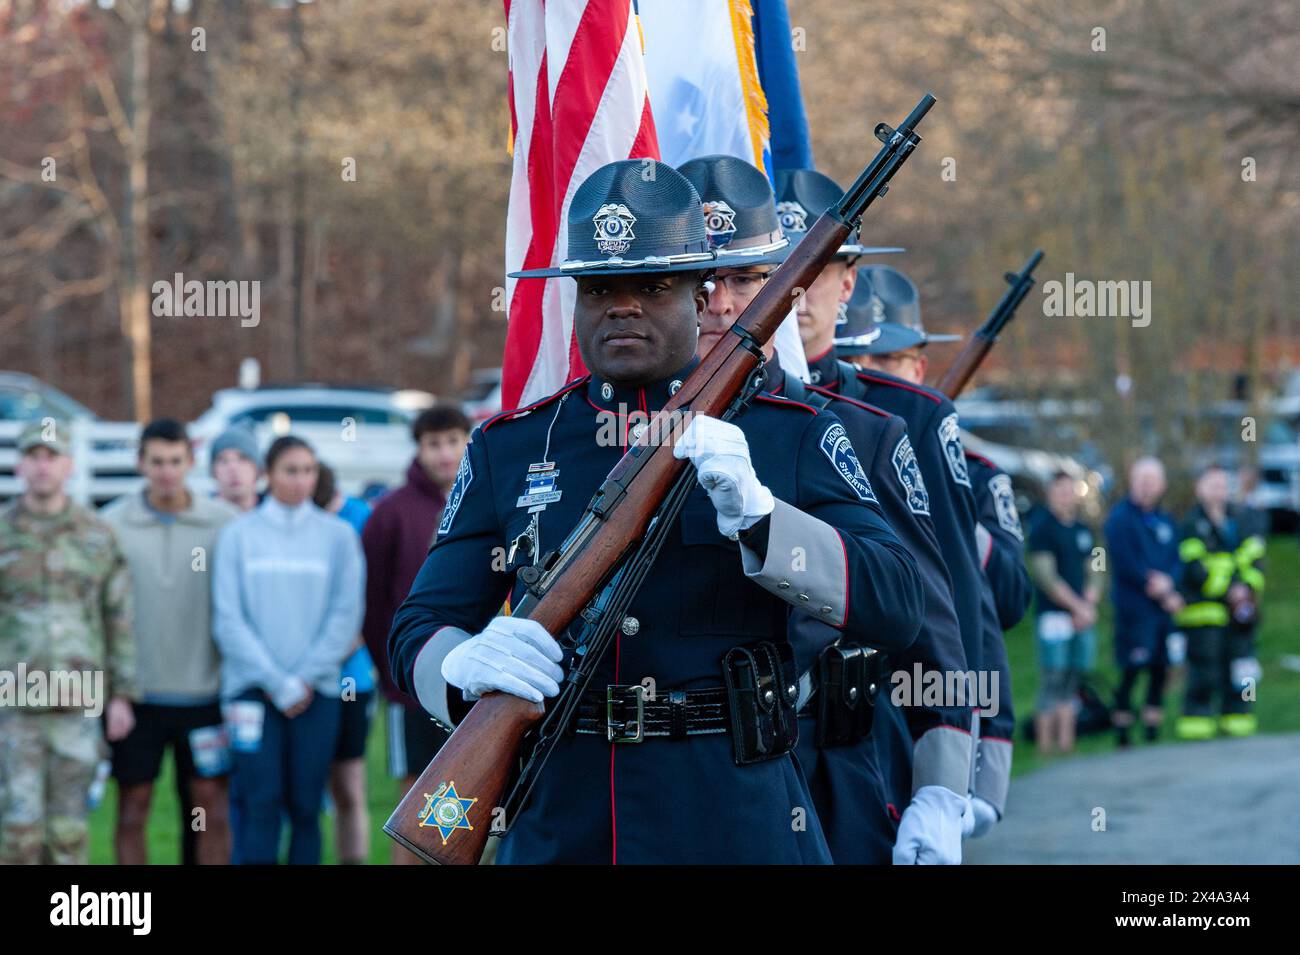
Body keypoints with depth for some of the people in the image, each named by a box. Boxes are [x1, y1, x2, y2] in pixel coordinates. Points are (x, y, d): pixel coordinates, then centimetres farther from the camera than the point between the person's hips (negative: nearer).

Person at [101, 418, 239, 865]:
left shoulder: (223, 522, 1)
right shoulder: (113, 523, 1)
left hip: (204, 690, 0)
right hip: (137, 691, 0)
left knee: (213, 805, 3)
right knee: (133, 807, 4)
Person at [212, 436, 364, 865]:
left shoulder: (338, 535, 6)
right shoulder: (238, 535, 4)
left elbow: (346, 615, 2)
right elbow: (229, 620, -1)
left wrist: (305, 678, -8)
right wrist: (277, 683, -8)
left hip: (316, 691, 1)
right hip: (253, 686, -1)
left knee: (305, 806, 2)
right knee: (259, 804, -8)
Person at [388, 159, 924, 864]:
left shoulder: (789, 438, 2)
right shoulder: (506, 449, 8)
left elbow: (896, 606, -8)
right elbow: (418, 628, 4)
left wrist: (756, 514, -22)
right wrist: (472, 664, -20)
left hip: (736, 828, -2)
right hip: (555, 828, 2)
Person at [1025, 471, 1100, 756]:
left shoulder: (1082, 530, 17)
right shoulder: (1043, 528, -5)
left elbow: (1092, 572, 18)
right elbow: (1045, 576, -11)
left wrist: (1089, 605, 1)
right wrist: (1078, 606, -11)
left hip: (1082, 619, 7)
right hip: (1053, 614, -7)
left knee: (1071, 686, 6)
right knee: (1052, 682, -9)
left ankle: (1066, 743, 8)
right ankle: (1045, 745, -8)